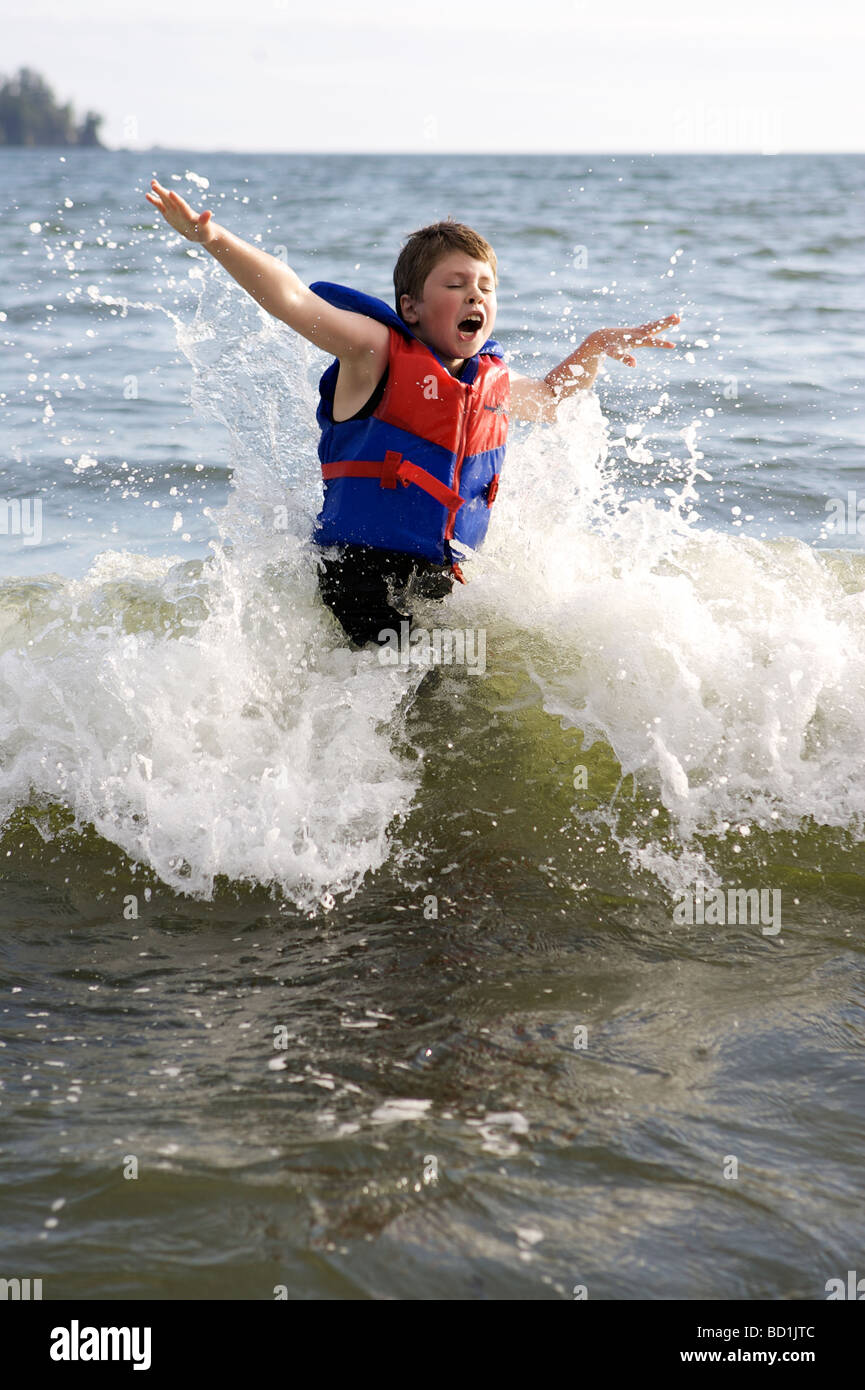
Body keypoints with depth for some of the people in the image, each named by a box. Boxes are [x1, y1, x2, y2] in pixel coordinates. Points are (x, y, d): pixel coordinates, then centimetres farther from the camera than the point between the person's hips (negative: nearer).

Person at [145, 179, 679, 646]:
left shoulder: (493, 380, 14)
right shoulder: (377, 352, -5)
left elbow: (549, 399, 38)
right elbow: (292, 300, -18)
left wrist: (598, 347, 24)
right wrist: (214, 239, -31)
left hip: (444, 581, 7)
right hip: (362, 573, -7)